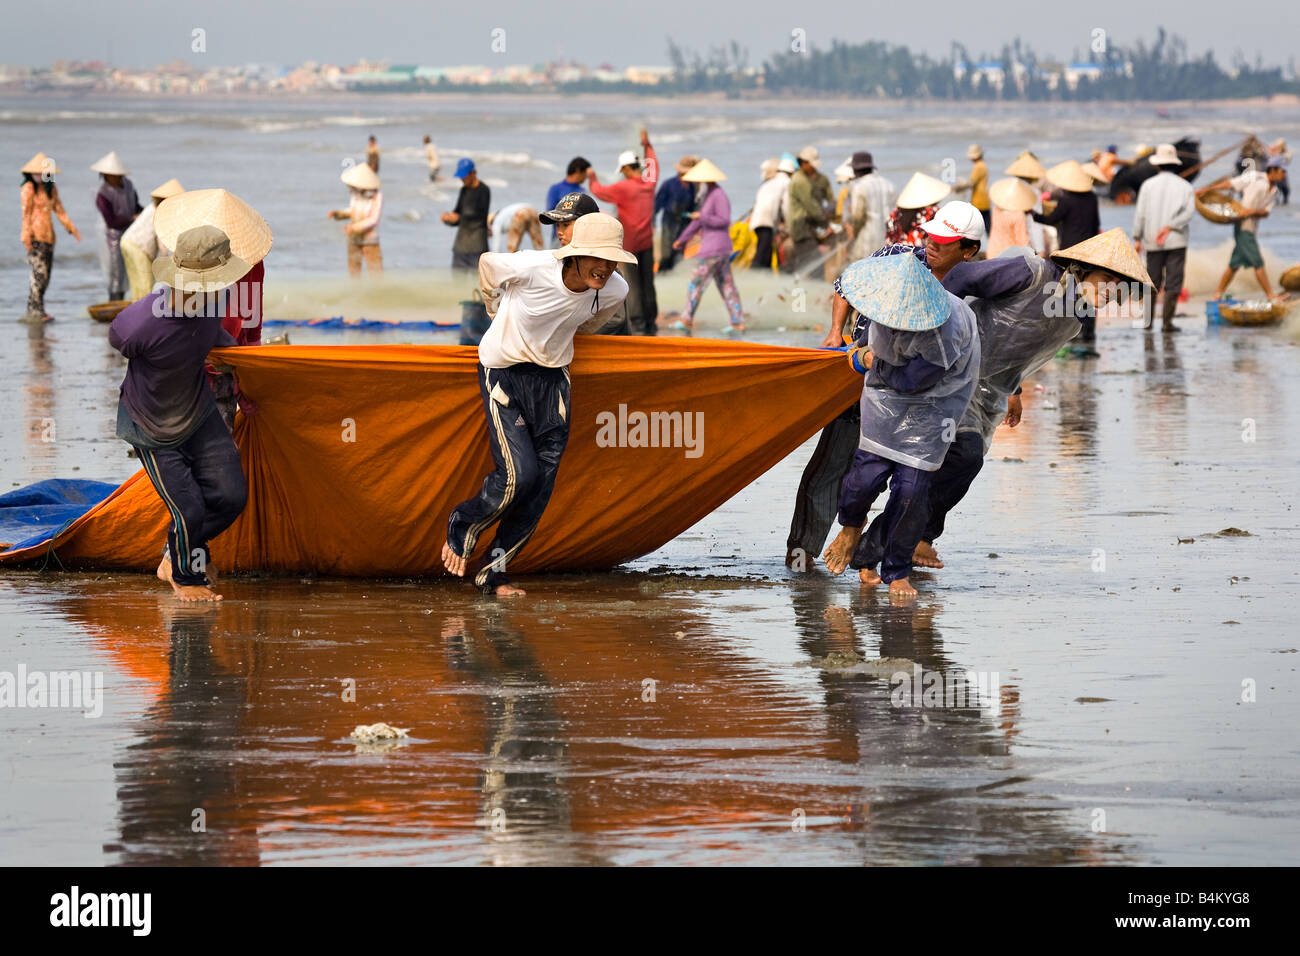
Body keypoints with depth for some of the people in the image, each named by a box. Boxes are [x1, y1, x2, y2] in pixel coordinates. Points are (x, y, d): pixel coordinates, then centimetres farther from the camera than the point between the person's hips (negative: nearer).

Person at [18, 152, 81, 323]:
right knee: (39, 272, -13)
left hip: (48, 235, 7)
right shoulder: (29, 188, -7)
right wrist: (26, 237, -16)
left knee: (45, 274, 7)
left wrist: (71, 228, 19)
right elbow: (26, 213, -10)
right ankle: (33, 311, -11)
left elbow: (59, 210, 21)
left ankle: (38, 310, 13)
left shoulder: (52, 189, 13)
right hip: (34, 235, -7)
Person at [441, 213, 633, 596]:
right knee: (519, 474, -16)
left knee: (541, 488, -3)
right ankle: (461, 528, 12)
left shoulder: (614, 291, -12)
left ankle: (493, 571, 10)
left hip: (552, 378, 5)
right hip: (504, 373, -5)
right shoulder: (531, 268, -26)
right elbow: (487, 265, -2)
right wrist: (501, 317, 14)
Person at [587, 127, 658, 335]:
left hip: (629, 243, -6)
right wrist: (647, 145, 37)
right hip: (647, 241, 6)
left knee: (632, 284, -3)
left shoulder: (623, 187, -16)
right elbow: (653, 164, 23)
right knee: (648, 282, 10)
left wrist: (592, 178, 18)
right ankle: (651, 323, 13)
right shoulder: (649, 183, 1)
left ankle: (637, 323, -6)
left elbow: (599, 191, -2)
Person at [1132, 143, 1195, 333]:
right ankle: (1167, 321, -7)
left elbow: (1140, 213, -1)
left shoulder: (1148, 185, 2)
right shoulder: (1184, 186, 2)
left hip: (1152, 242, 1)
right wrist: (1169, 227, -13)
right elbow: (1188, 211, -11)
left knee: (1152, 282, 11)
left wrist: (1137, 238, 4)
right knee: (1173, 282, -1)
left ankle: (1148, 321, 13)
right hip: (1176, 241, -1)